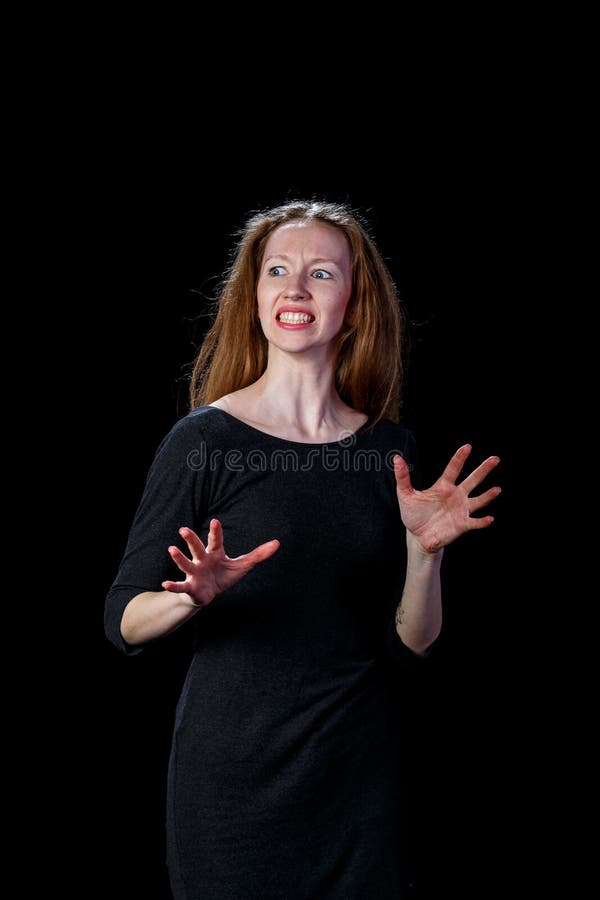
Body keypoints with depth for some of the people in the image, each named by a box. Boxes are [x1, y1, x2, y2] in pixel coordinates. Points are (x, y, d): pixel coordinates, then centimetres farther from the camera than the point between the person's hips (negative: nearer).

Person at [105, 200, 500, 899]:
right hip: (233, 772, -3)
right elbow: (123, 621, -7)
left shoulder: (388, 448, 2)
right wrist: (194, 596, -25)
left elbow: (409, 645, 4)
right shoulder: (204, 439, -8)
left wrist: (425, 552, -13)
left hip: (360, 767, 3)